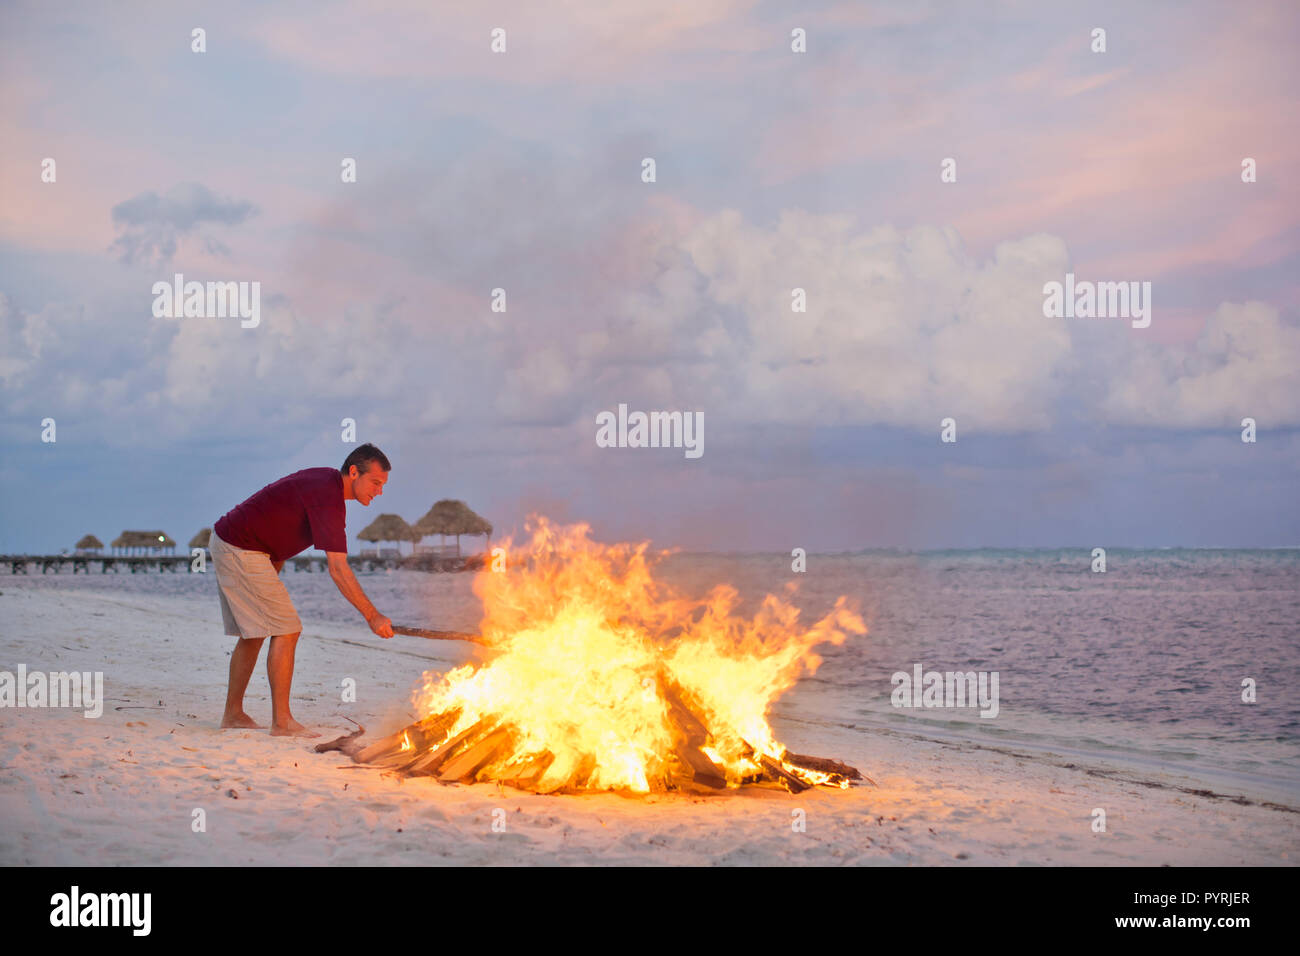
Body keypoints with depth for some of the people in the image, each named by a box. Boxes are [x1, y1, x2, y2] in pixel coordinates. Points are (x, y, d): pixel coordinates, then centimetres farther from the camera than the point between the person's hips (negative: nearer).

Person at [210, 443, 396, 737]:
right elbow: (338, 569, -27)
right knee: (286, 630, -10)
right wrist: (372, 616, -27)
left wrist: (268, 584, 20)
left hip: (227, 543, 10)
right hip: (241, 550, -10)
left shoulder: (325, 481, 10)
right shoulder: (327, 495, -22)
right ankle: (282, 721, -10)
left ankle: (233, 714, 22)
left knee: (253, 634, 16)